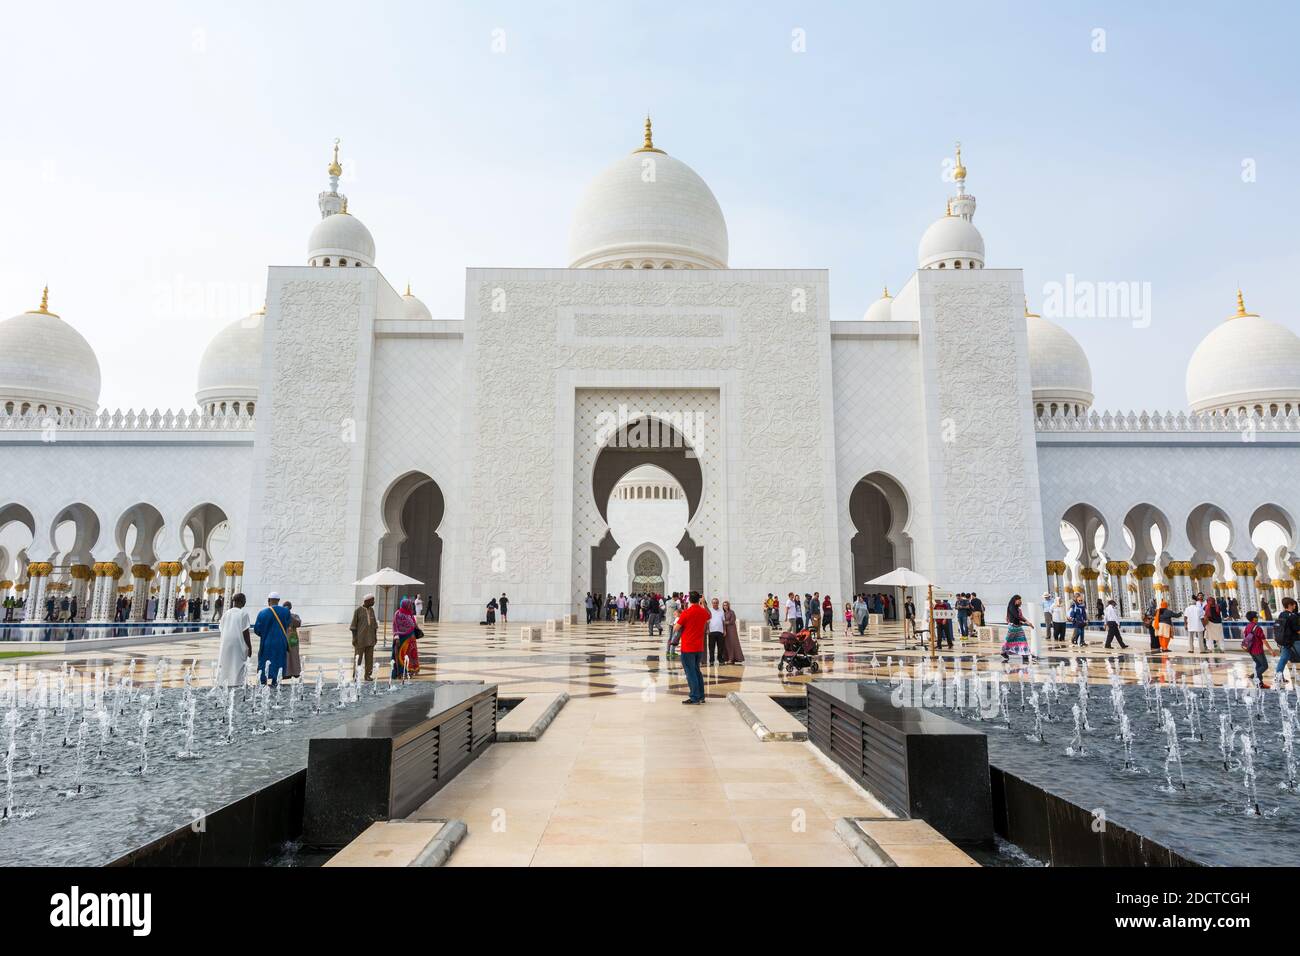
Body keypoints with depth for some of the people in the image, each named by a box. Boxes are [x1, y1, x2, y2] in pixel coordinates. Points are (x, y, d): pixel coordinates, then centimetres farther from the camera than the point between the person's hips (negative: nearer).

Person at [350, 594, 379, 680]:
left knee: (369, 657, 5)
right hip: (360, 638, -5)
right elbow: (353, 625, -6)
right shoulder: (358, 611, -7)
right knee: (358, 657, 0)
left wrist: (375, 636, 10)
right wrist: (354, 637, -11)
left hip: (370, 639, 5)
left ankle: (368, 675, 11)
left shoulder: (371, 610, 8)